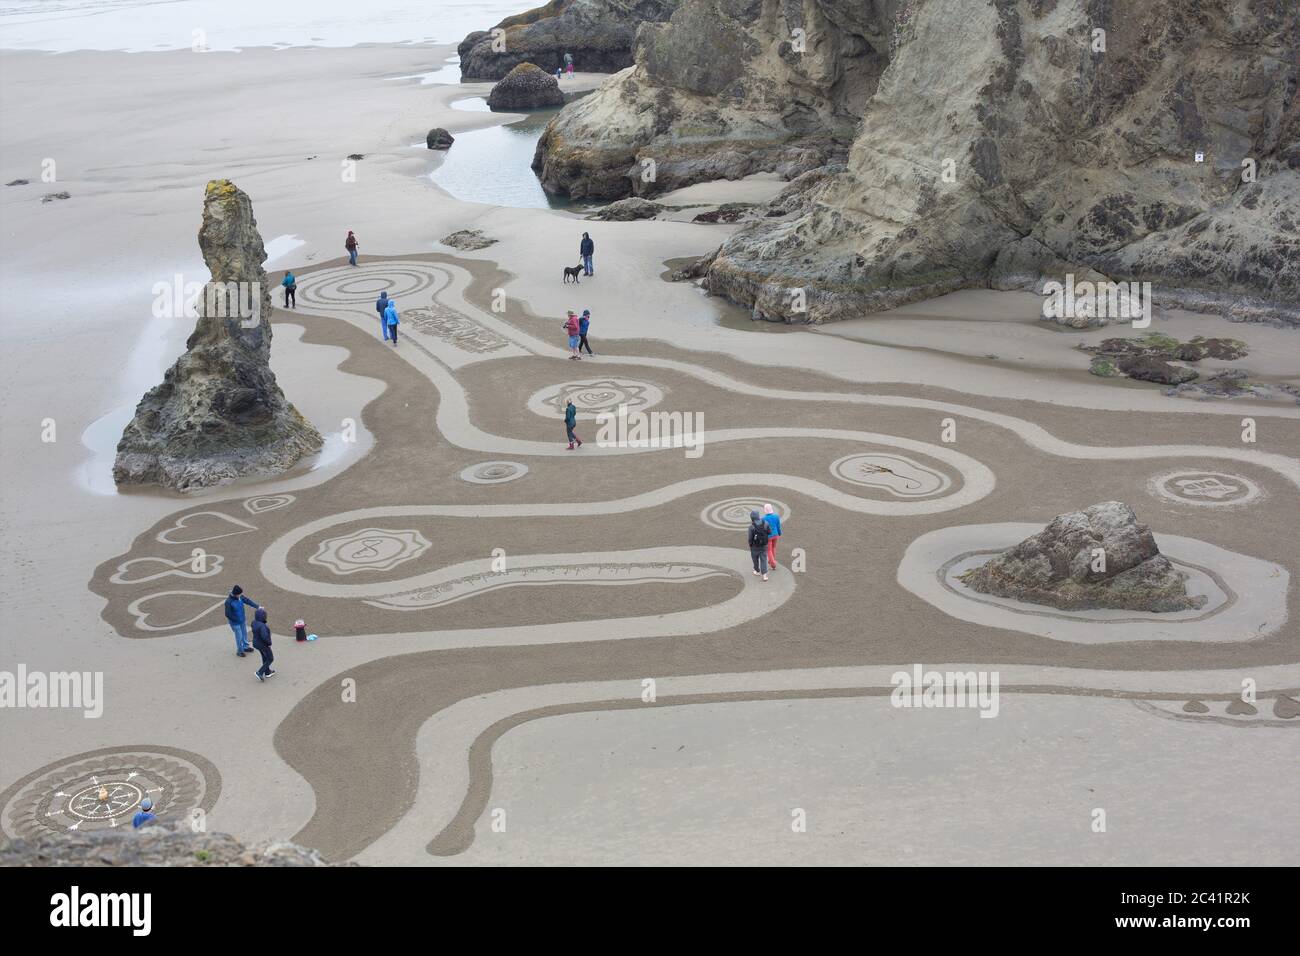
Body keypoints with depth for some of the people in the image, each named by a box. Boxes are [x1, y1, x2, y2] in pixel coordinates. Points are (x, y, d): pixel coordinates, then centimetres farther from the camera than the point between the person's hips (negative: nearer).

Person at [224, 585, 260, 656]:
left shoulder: (241, 597, -12)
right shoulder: (229, 602, -31)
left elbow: (248, 601, -5)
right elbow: (228, 614, -25)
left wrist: (258, 606, -15)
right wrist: (237, 620, -18)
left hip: (242, 620, 7)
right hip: (235, 622, -7)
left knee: (244, 633, 23)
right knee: (239, 636, 6)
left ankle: (245, 647, 46)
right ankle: (239, 651, 28)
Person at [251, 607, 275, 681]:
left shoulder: (254, 622, -8)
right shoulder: (262, 626, -34)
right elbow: (264, 637, -39)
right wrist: (269, 642, -21)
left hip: (256, 643, 8)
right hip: (263, 645, -8)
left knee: (265, 657, 27)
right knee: (270, 659, 12)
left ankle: (267, 672, 43)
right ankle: (259, 673, 8)